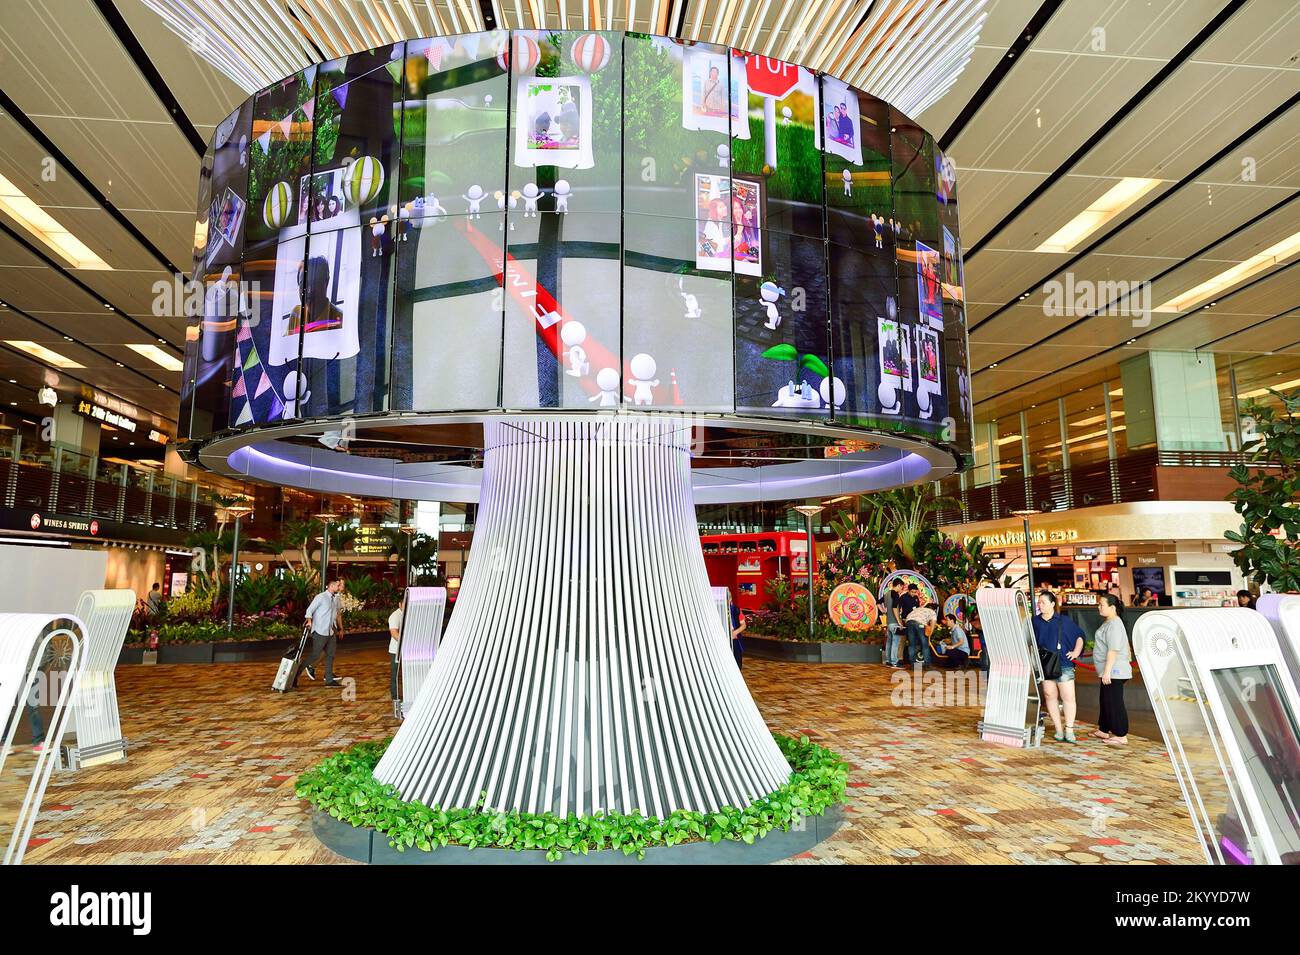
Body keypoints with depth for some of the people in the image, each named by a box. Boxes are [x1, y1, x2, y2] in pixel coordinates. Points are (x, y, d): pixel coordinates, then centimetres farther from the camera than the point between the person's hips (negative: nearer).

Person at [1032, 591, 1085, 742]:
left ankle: (1069, 730, 3)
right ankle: (1058, 730, 14)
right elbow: (1031, 642, 18)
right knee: (1049, 696, 5)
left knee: (1068, 697, -4)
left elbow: (1080, 635, 11)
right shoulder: (1035, 622, 8)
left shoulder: (1063, 621, 2)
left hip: (1063, 663, -2)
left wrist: (1076, 652, 4)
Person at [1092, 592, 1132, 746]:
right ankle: (1104, 731, 29)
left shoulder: (1114, 624, -17)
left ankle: (1121, 736, 2)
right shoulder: (1108, 622, 15)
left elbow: (1113, 650, -23)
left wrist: (1107, 671, -24)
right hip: (1110, 671, 11)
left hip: (1113, 671, -11)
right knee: (1106, 701, 18)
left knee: (1115, 703, -4)